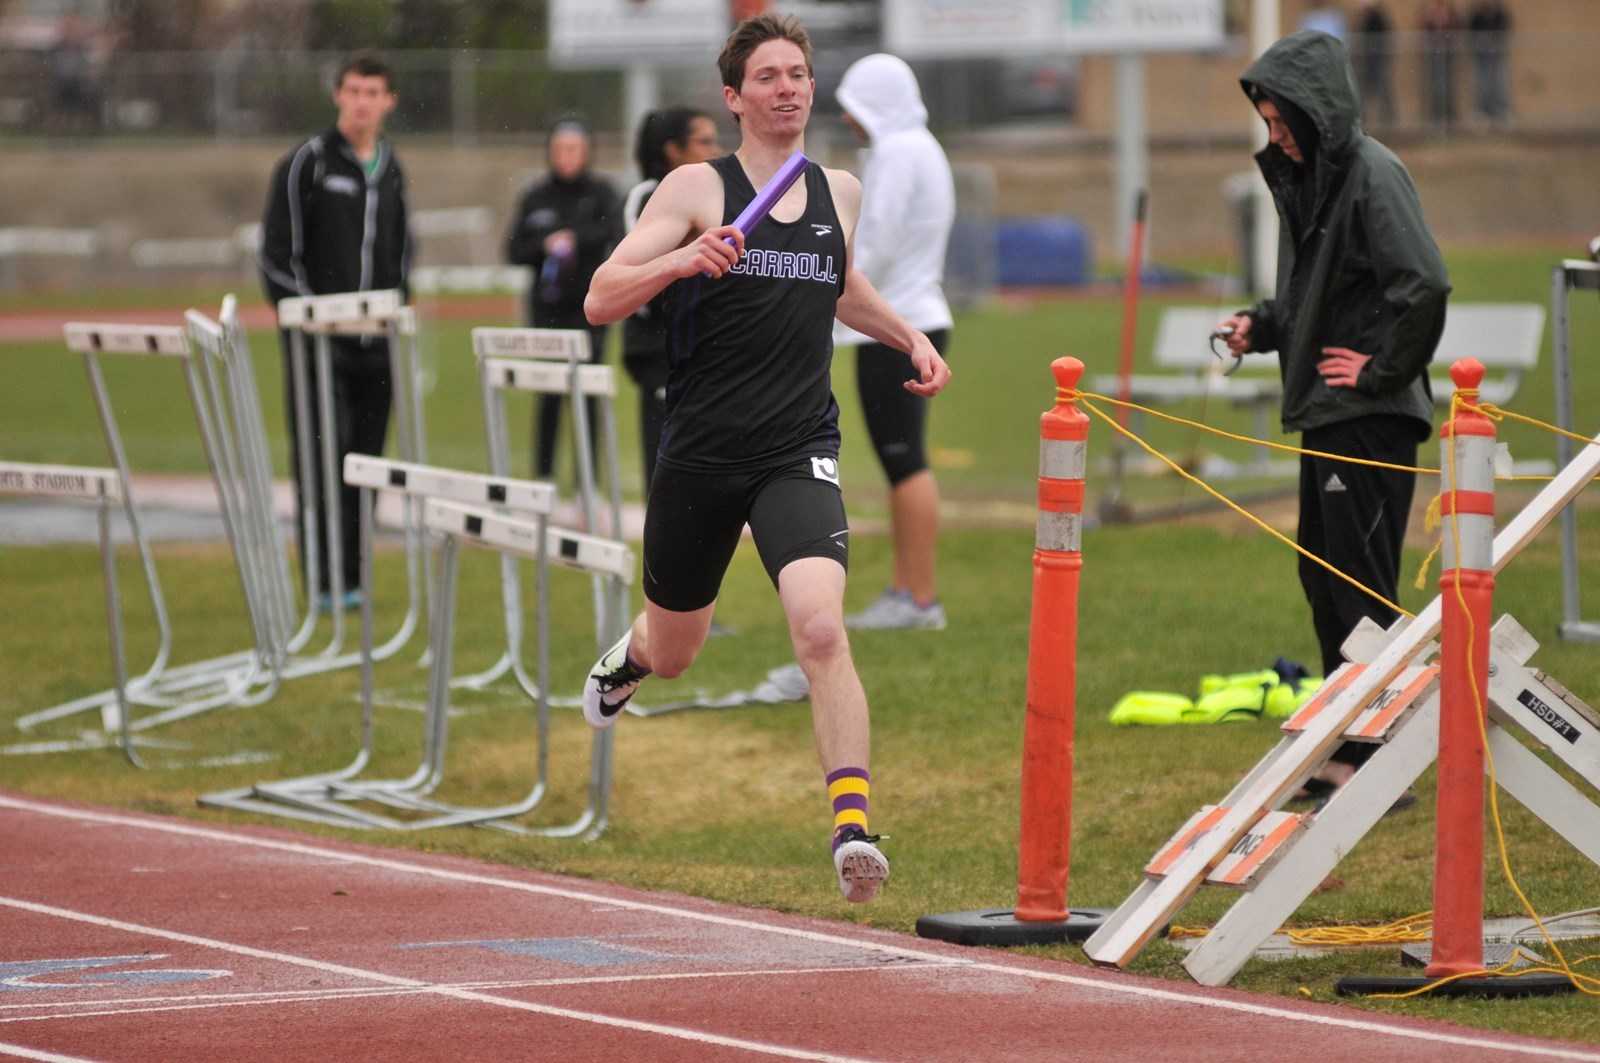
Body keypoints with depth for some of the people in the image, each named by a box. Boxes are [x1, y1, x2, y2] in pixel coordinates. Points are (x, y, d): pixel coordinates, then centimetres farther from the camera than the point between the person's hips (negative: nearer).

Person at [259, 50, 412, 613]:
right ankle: (325, 581, -8)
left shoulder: (392, 170, 14)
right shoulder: (305, 164, -4)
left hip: (375, 341, 5)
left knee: (366, 461, 5)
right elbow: (278, 254, -5)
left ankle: (353, 578, 11)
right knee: (321, 458, -9)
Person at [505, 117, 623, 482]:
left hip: (589, 308, -1)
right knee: (549, 396, -1)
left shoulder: (600, 192, 4)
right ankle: (543, 475, 7)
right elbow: (514, 251, 6)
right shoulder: (535, 198, 9)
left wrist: (574, 239, -20)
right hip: (548, 307, 1)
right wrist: (545, 246, -11)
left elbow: (613, 228, -13)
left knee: (587, 394, -5)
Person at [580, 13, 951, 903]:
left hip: (799, 454, 1)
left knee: (821, 628, -24)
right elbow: (601, 301, -10)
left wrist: (910, 336, 18)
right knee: (675, 651, 18)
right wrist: (681, 261, -26)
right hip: (701, 455, -1)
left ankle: (853, 829, -29)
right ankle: (631, 655, 57)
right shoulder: (697, 189, -3)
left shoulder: (840, 193, 10)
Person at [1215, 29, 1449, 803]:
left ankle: (1375, 759, -4)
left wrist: (1381, 371, -17)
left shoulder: (1372, 174, -15)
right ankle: (1347, 752, 21)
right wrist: (1263, 325, 8)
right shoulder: (1306, 177, 14)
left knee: (1360, 587, -8)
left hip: (1368, 420, -10)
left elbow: (1425, 286, -25)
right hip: (1328, 418, 10)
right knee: (1325, 581, 14)